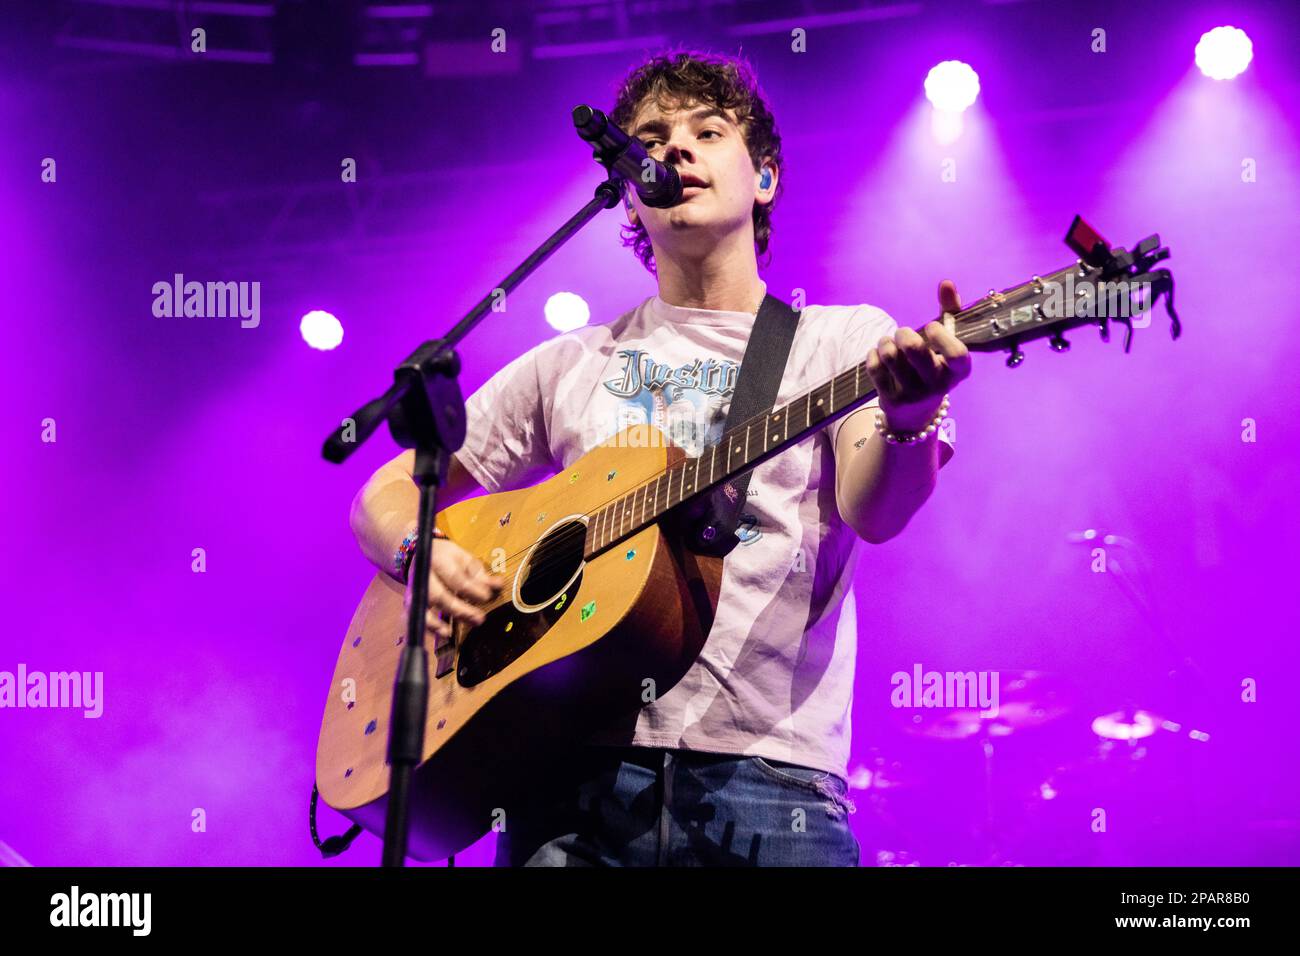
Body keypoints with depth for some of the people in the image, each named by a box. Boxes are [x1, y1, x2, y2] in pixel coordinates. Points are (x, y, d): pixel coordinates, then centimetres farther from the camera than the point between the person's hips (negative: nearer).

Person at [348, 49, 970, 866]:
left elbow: (872, 510, -8)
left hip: (771, 776, -2)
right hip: (581, 769, 2)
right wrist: (423, 555, -2)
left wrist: (909, 420, -30)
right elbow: (387, 495, 21)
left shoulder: (845, 341, 9)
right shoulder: (570, 367, 17)